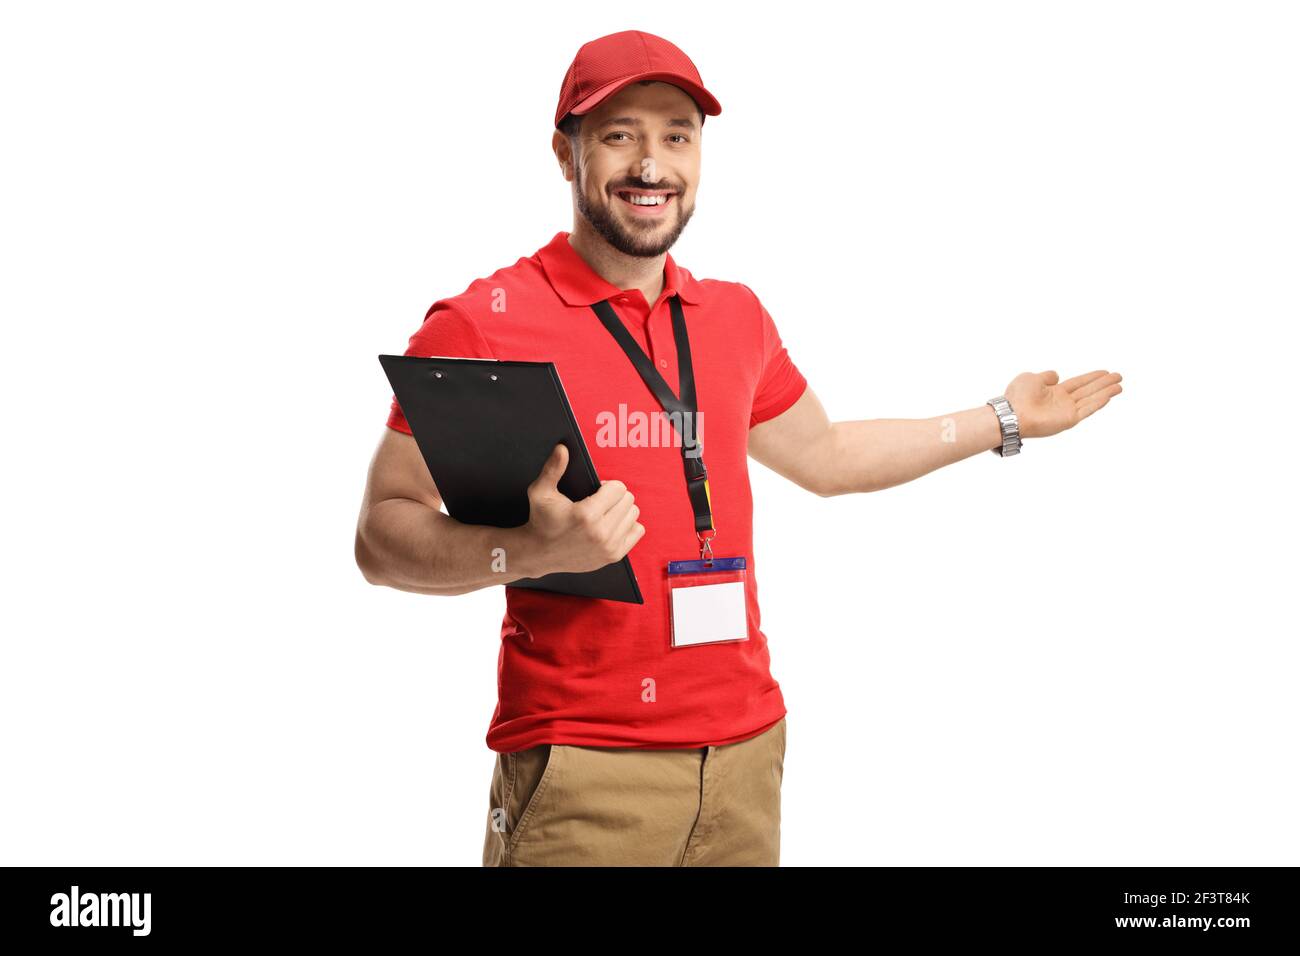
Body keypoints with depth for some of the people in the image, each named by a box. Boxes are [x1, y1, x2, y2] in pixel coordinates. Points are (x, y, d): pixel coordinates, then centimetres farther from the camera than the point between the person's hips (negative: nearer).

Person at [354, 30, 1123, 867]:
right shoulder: (483, 323, -8)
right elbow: (384, 536, -8)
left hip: (748, 750, 6)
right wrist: (532, 550, -26)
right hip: (582, 771, -5)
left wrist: (1004, 420, 28)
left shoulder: (736, 318, 10)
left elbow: (824, 455, 25)